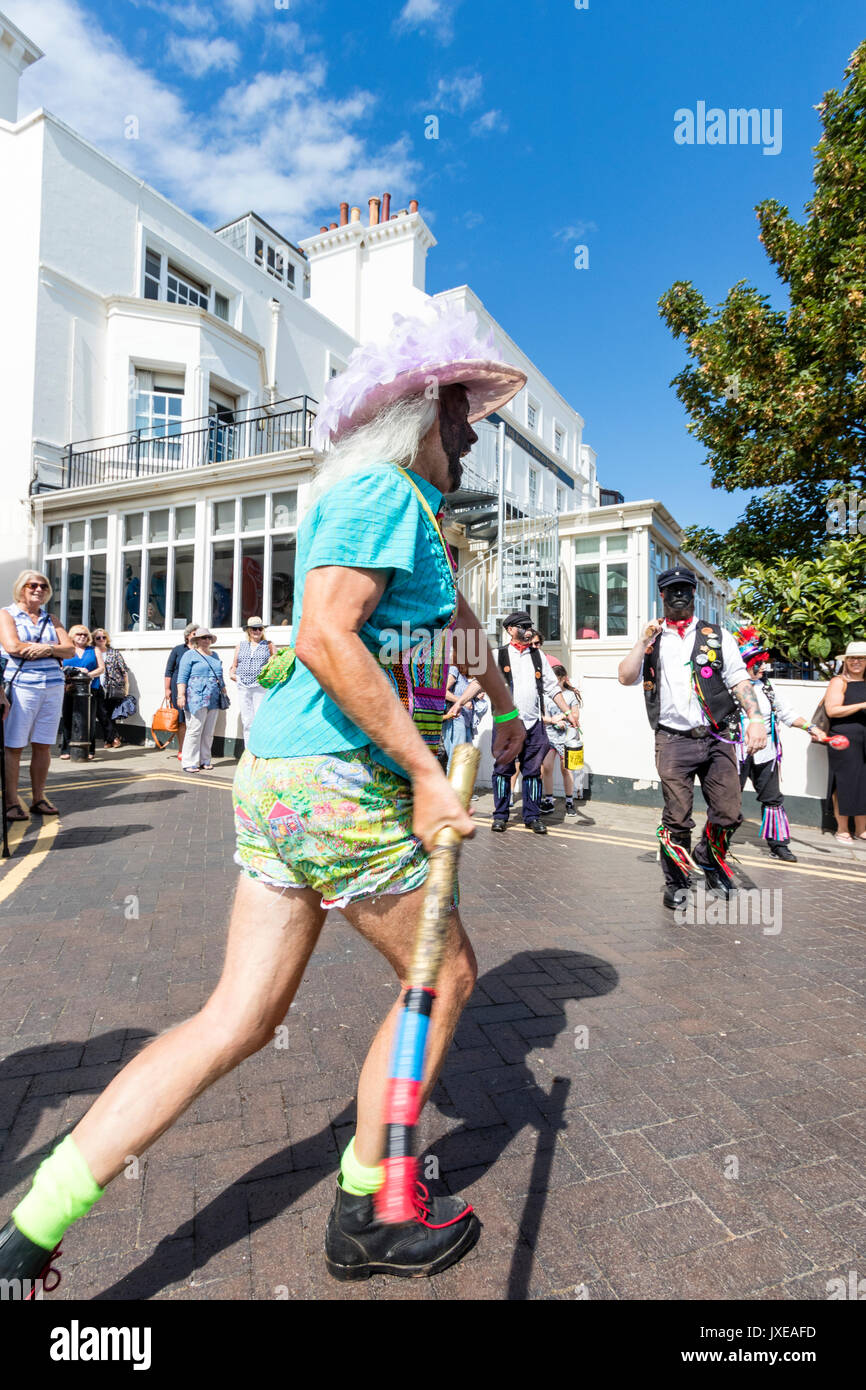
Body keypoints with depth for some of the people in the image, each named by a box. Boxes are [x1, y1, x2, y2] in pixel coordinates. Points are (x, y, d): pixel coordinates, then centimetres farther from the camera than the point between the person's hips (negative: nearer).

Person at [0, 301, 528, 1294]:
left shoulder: (408, 508, 22)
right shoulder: (383, 492, -9)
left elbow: (455, 612, 33)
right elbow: (325, 638, -24)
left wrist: (503, 705, 40)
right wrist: (425, 770, -21)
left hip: (279, 773, 9)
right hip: (341, 780, -9)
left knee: (240, 1018, 11)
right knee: (445, 976, 11)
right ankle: (366, 1216, 29)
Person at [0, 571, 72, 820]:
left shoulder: (50, 619, 18)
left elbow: (69, 649, 7)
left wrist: (47, 649, -13)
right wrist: (51, 647, -4)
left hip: (53, 686, 5)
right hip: (20, 686, -4)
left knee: (43, 745, 6)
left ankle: (38, 799, 14)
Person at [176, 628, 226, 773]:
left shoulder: (215, 656, 22)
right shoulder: (190, 655, 2)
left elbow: (220, 678, 27)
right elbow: (182, 677, -5)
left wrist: (225, 694, 22)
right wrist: (181, 695, -14)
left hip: (214, 700, 6)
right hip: (196, 699, -6)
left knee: (209, 732, 7)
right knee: (194, 730, -7)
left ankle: (205, 760, 15)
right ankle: (189, 763, -2)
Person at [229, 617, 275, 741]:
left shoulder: (269, 645, 12)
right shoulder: (241, 646, 20)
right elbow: (234, 665, 24)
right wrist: (231, 674, 5)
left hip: (261, 686, -3)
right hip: (243, 687, 3)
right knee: (247, 721, 4)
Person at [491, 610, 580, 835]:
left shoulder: (538, 656, 14)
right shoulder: (498, 656, 3)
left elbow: (552, 687, 19)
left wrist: (567, 712, 14)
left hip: (534, 723, 3)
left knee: (532, 771, 6)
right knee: (503, 769, 2)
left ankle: (532, 816, 16)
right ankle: (500, 815, 14)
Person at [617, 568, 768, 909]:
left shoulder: (717, 636, 11)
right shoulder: (651, 641, 13)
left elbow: (739, 680, 4)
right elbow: (625, 678, 1)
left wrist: (755, 718, -10)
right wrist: (644, 640, -4)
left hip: (717, 739, 1)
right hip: (673, 740, -1)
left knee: (729, 813, 1)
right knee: (677, 818, 1)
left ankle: (709, 858, 31)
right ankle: (676, 882, 19)